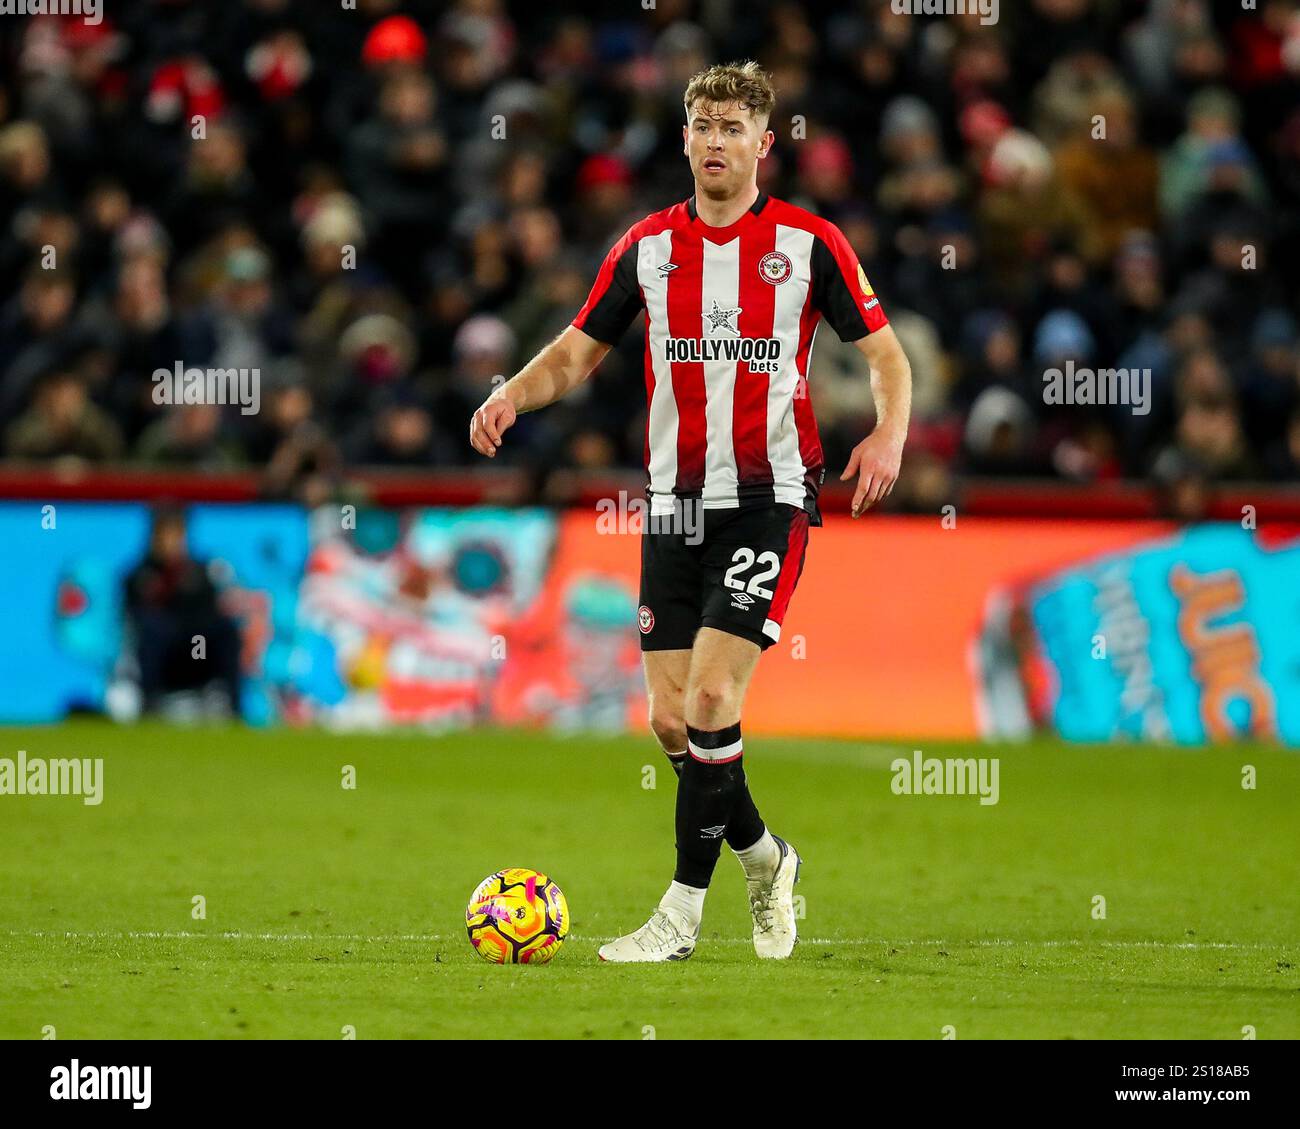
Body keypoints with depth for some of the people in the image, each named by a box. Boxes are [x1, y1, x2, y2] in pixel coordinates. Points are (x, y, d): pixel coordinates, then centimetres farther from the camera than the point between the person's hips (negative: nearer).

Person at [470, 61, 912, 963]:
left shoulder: (808, 243, -2)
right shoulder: (648, 245, 8)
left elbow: (886, 353, 2)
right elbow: (577, 353, 13)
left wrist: (889, 434, -18)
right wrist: (513, 394, -7)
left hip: (769, 499, -4)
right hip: (676, 504, 4)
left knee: (710, 698, -16)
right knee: (670, 718, 2)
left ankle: (683, 913, -8)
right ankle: (764, 857, 27)